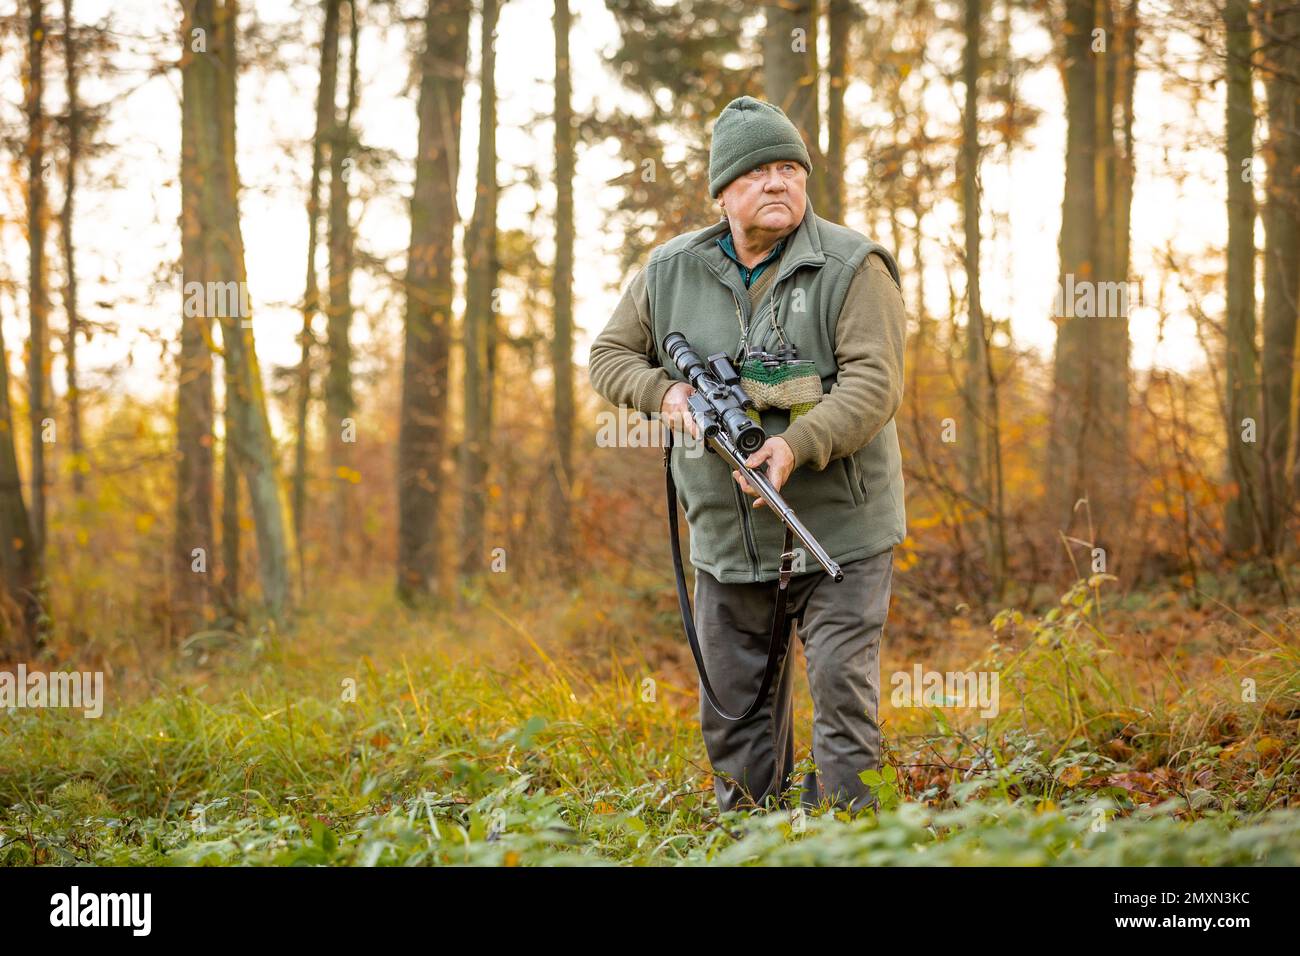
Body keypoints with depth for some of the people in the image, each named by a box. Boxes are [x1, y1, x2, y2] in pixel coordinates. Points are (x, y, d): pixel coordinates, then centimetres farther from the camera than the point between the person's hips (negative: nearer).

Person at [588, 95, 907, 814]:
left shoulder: (852, 268, -7)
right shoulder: (670, 272, 6)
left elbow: (875, 382, -17)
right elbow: (609, 356, 15)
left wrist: (796, 445, -30)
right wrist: (664, 391, -6)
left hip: (839, 532, -4)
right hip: (725, 534, 4)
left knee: (843, 689, -7)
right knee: (732, 700, 11)